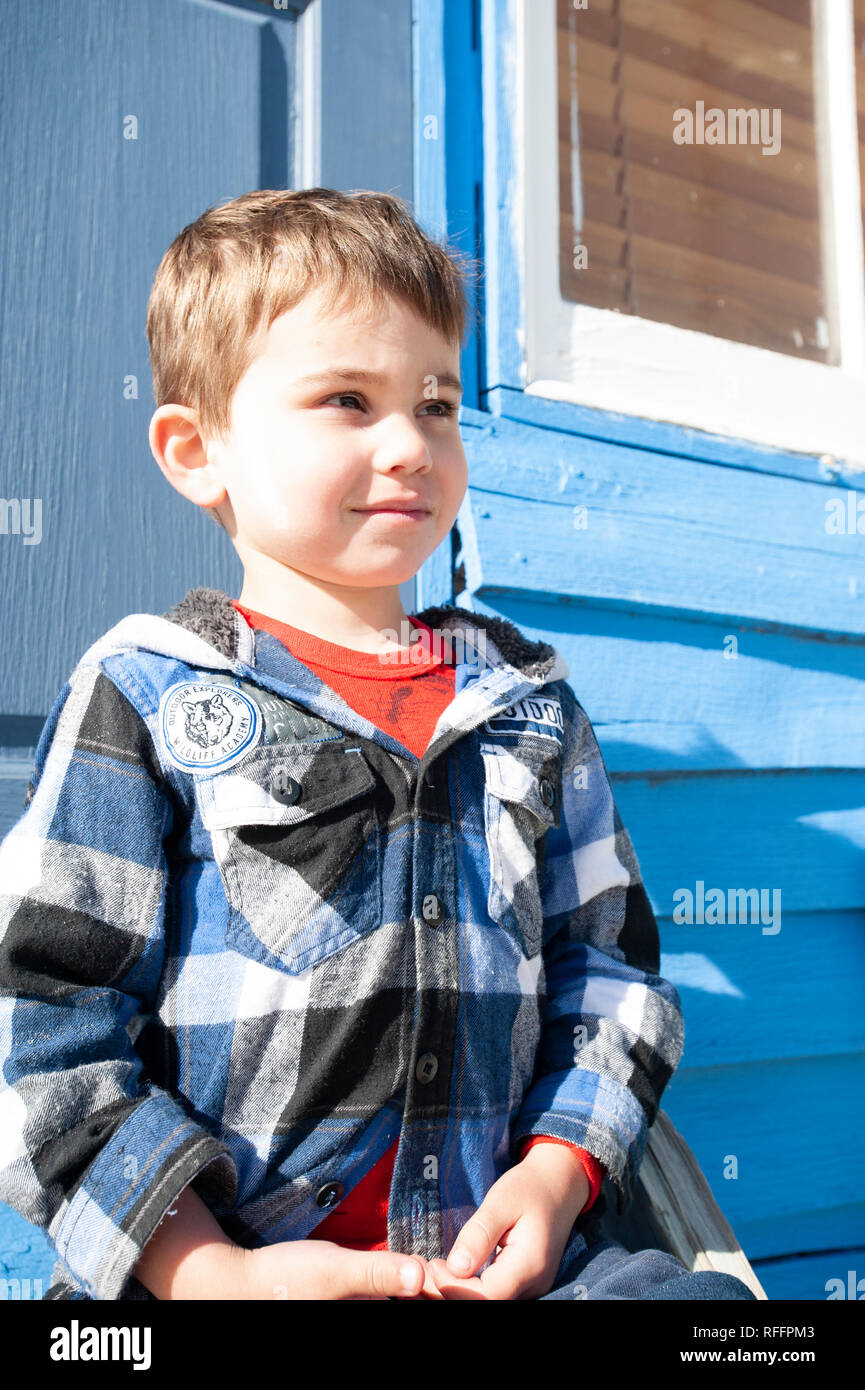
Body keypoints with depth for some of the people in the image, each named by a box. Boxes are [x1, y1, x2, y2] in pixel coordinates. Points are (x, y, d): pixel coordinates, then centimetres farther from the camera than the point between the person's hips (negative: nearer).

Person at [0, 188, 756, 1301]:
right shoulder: (143, 698, -2)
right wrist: (214, 1271, -11)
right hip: (206, 1260, -3)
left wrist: (559, 1170, -2)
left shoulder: (529, 699, 11)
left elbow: (608, 961, 14)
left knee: (701, 1294, -21)